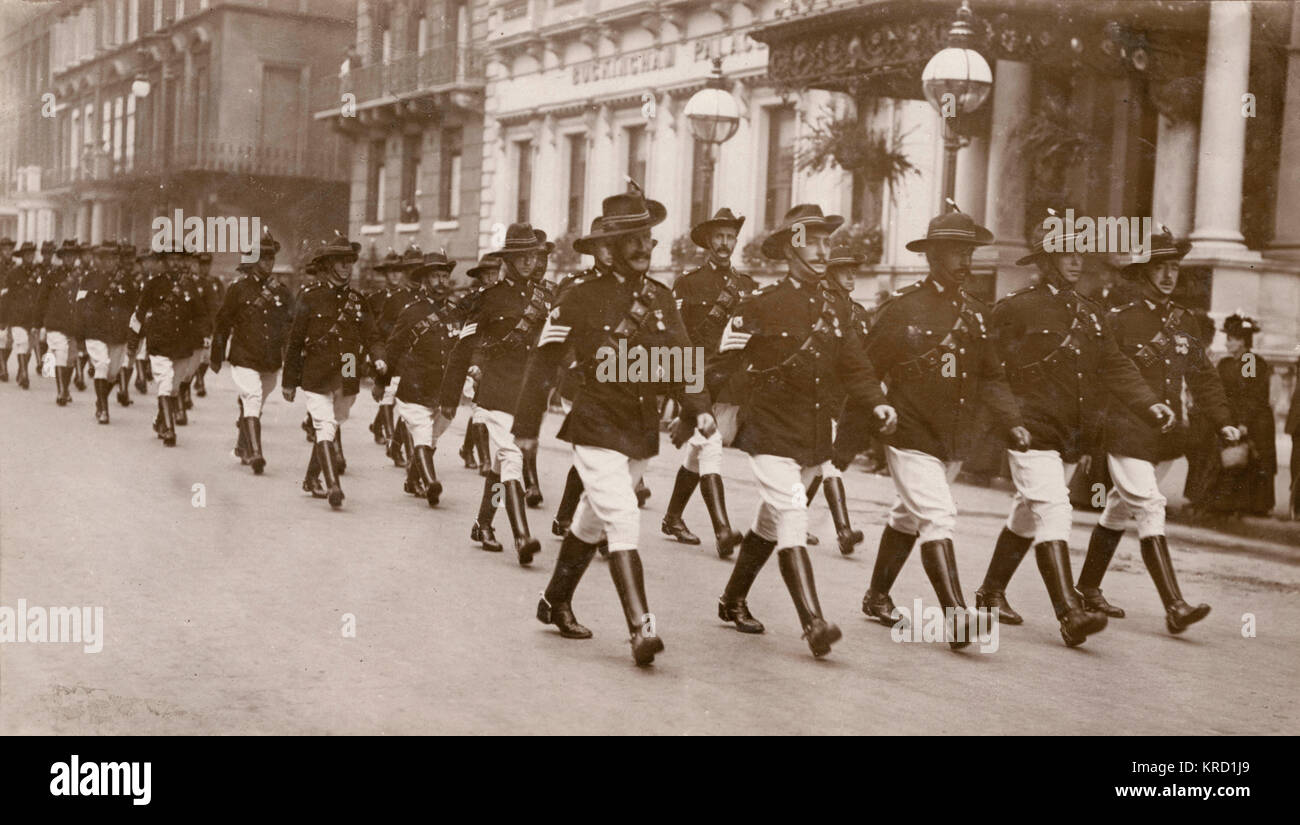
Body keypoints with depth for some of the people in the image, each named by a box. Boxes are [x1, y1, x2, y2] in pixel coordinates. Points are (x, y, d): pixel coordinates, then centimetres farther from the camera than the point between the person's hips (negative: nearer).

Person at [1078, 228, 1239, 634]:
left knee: (1119, 509, 17)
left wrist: (1222, 421, 4)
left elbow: (1202, 376, 13)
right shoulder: (1119, 320, -8)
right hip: (1127, 436, -6)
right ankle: (1175, 608, -16)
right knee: (1150, 511, -13)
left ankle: (1088, 588, 31)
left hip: (1166, 438, 6)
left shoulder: (1183, 320, 9)